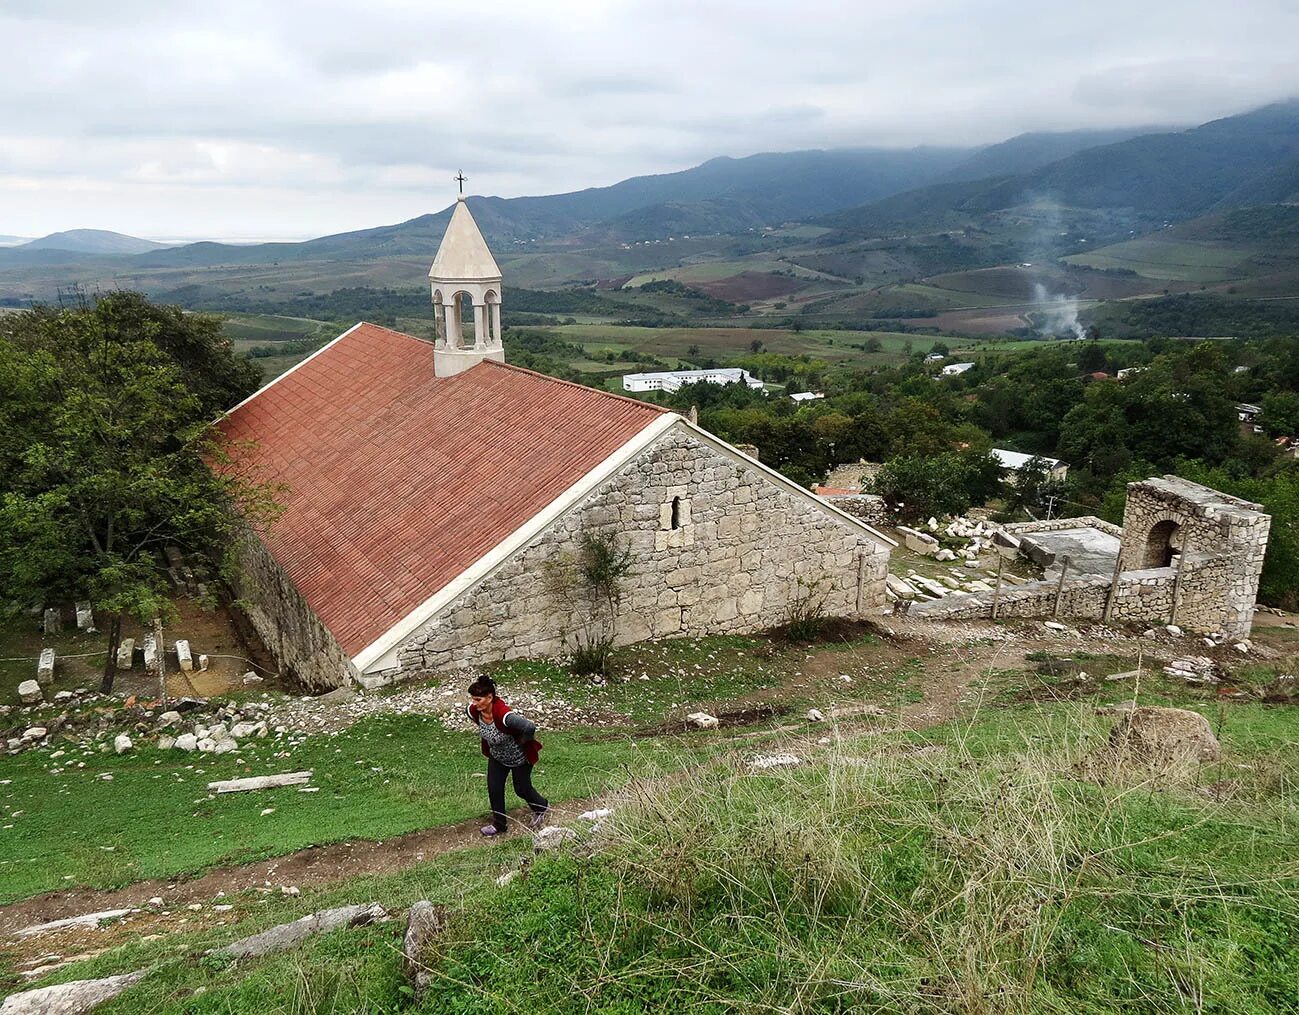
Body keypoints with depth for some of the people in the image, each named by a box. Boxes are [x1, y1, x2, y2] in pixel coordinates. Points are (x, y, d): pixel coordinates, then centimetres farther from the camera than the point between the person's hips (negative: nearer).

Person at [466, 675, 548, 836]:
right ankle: (499, 824, 29)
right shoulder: (472, 711, -22)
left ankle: (541, 807, 44)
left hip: (519, 757, -6)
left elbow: (530, 727, -49)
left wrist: (521, 741, -27)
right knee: (494, 789, 7)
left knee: (521, 789, 14)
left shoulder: (504, 715, -44)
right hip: (497, 757, 6)